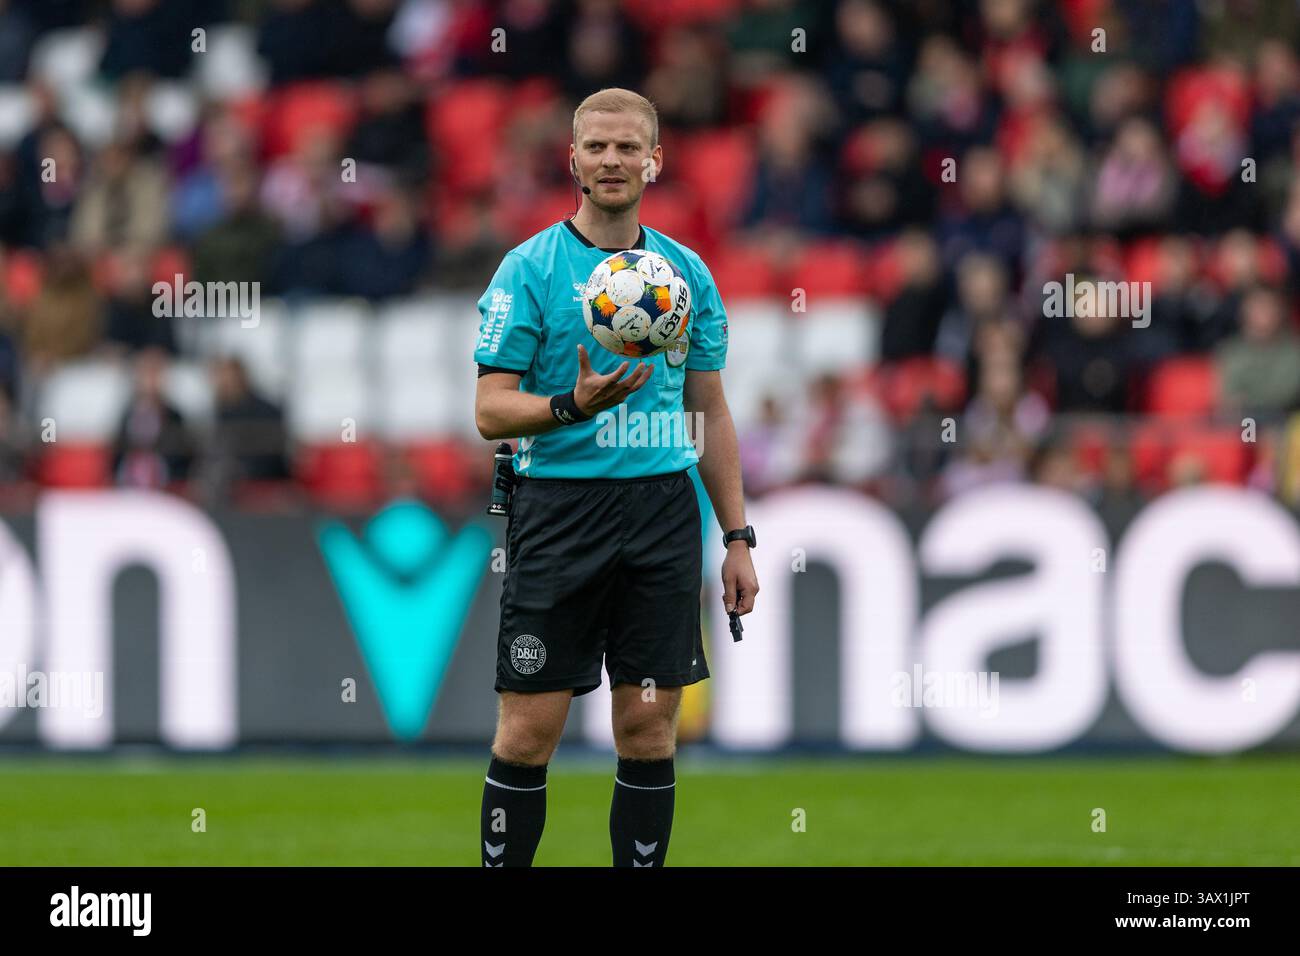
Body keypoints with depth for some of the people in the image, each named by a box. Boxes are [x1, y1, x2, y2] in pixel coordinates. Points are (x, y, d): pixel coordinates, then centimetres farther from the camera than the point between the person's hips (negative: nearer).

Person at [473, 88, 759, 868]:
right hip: (560, 504, -3)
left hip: (664, 510, 3)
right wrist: (574, 406, -24)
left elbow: (712, 413, 15)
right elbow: (491, 410, -6)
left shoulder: (687, 272, 10)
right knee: (530, 728, -4)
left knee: (650, 728, 4)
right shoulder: (531, 268, -2)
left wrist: (738, 539, 9)